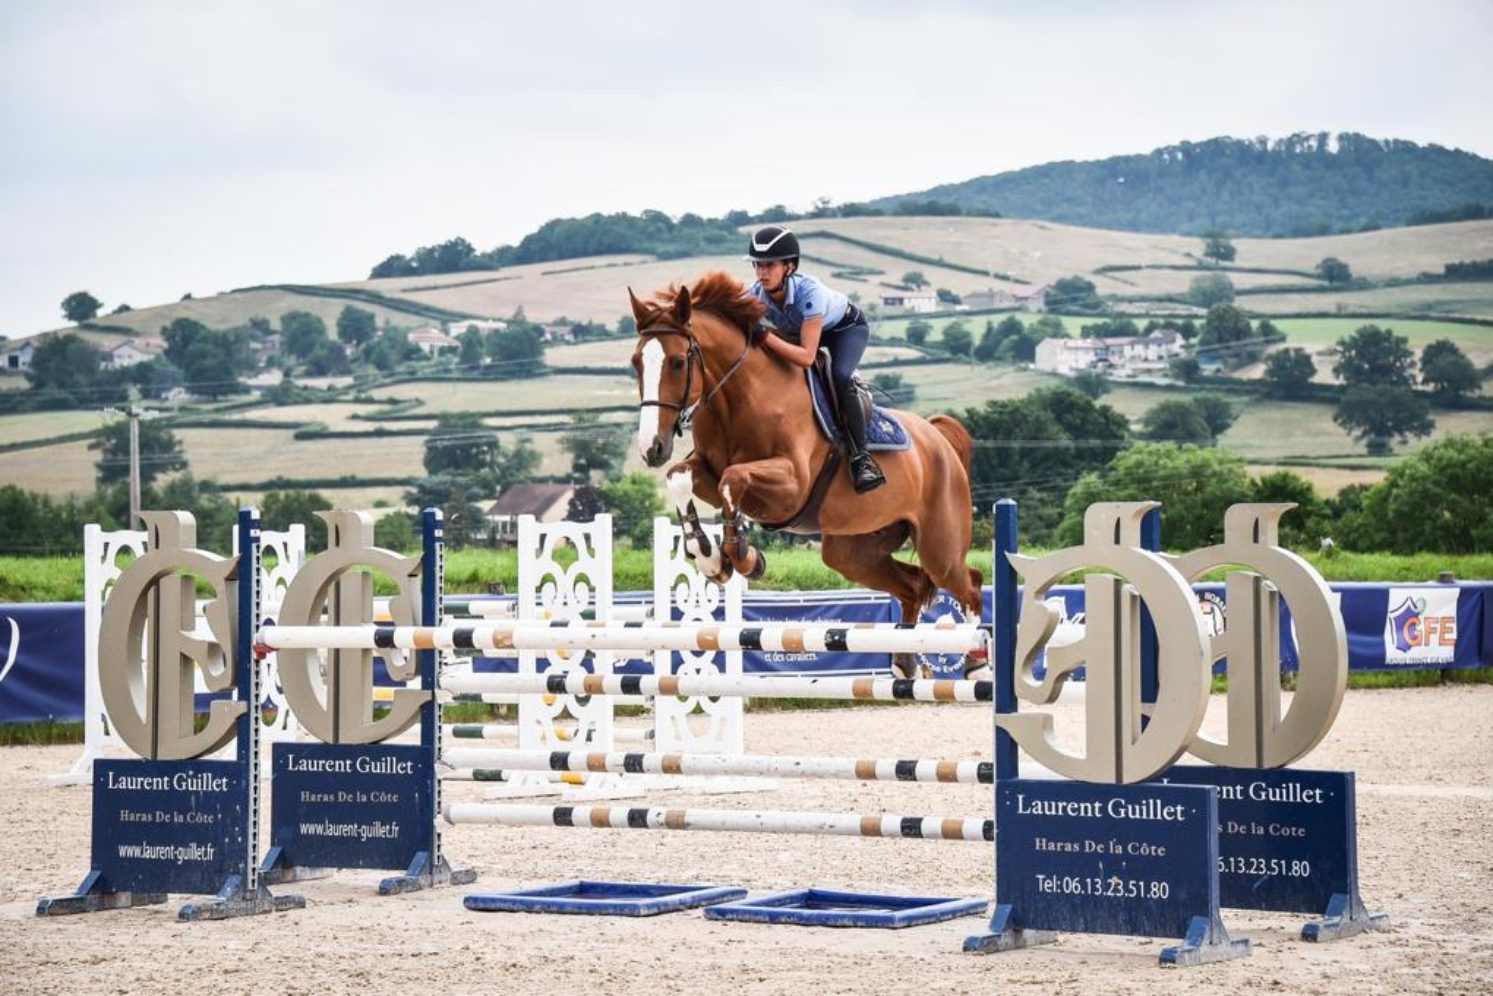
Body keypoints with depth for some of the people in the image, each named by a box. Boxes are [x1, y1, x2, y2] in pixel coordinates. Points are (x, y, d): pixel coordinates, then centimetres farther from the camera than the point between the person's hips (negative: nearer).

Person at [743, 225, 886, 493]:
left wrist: (765, 337, -51)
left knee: (840, 378, -32)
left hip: (847, 327, -6)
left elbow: (807, 356, -43)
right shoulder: (755, 295, -27)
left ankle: (860, 457, -22)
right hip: (798, 329, 6)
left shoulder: (809, 292, -42)